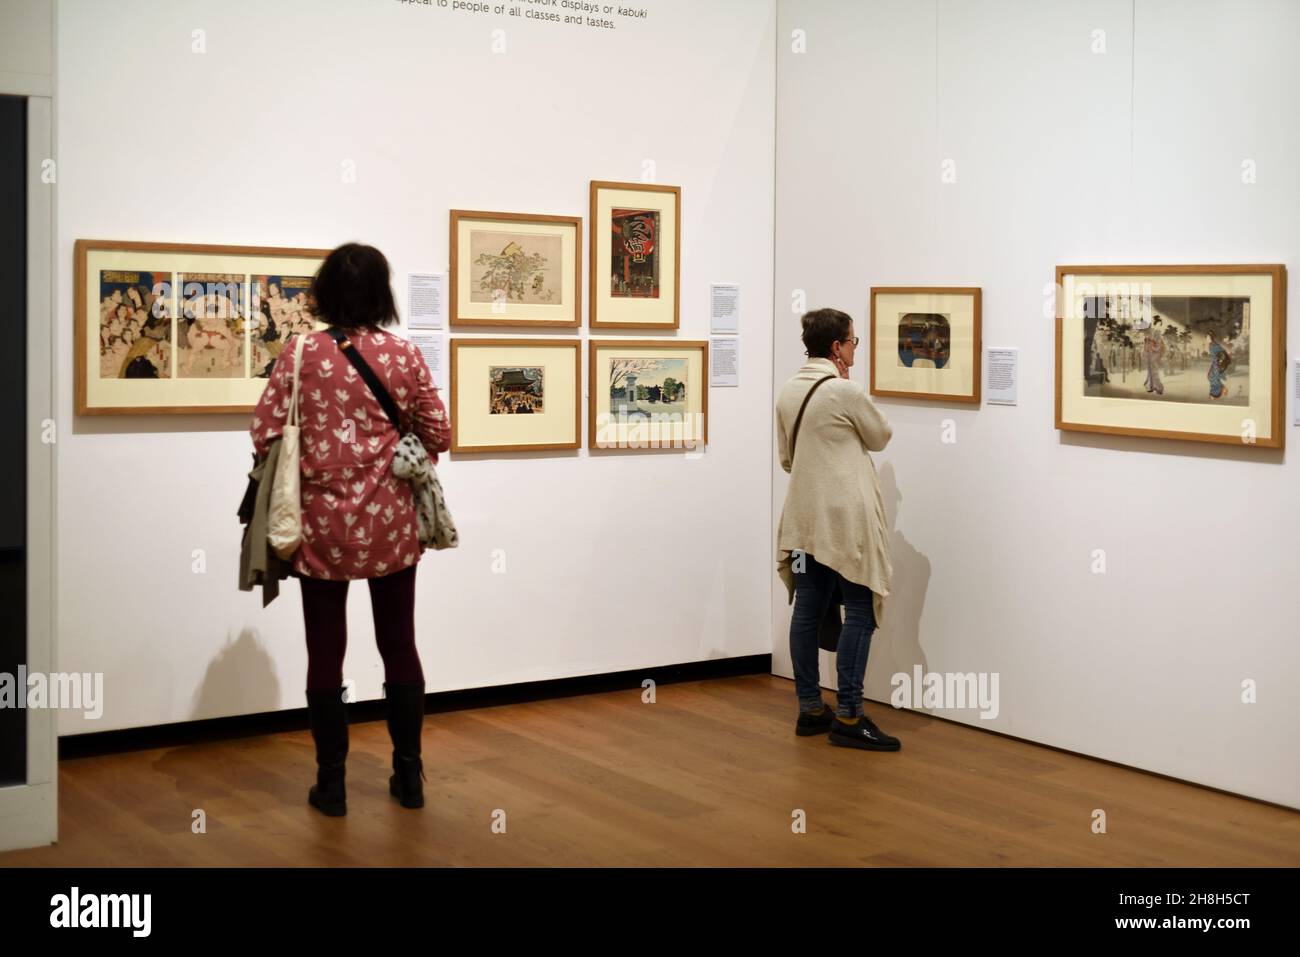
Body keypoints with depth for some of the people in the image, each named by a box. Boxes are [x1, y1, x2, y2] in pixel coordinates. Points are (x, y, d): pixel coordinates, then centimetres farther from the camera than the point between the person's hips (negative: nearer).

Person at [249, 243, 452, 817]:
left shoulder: (301, 353, -6)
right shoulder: (404, 355, -4)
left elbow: (265, 435, -7)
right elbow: (438, 436, 1)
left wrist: (297, 469, 12)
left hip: (322, 523, -1)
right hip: (391, 522, 1)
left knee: (326, 653, 8)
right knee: (399, 646, 12)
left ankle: (332, 783, 14)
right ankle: (408, 774, 21)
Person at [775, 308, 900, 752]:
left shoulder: (787, 392, 7)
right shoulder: (846, 391, -15)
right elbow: (881, 437, 1)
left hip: (805, 515, 8)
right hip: (845, 517, -8)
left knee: (808, 610, 9)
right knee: (860, 610, -3)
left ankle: (810, 708, 14)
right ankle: (848, 715, -5)